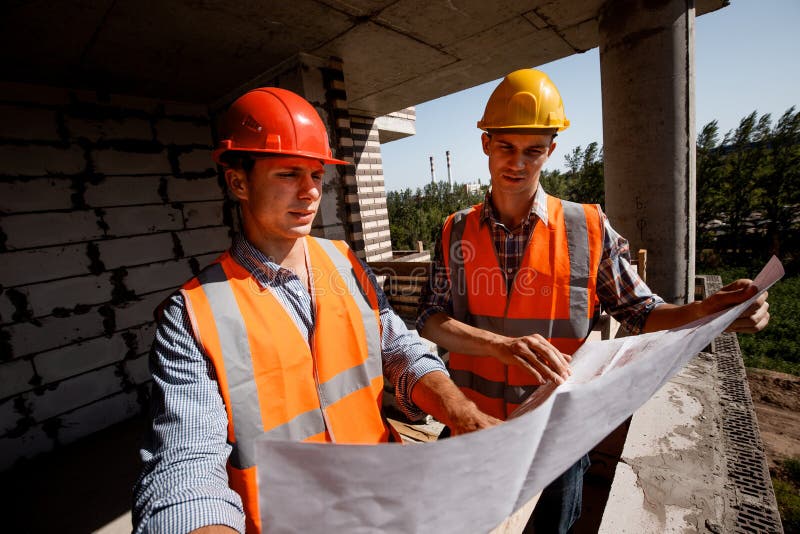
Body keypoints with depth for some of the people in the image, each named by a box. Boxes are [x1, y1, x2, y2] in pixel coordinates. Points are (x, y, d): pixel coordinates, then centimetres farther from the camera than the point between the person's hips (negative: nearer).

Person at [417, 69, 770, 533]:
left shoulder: (590, 229, -10)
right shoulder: (456, 233, -7)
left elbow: (640, 313, -4)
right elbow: (431, 320, -13)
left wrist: (702, 312, -24)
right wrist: (501, 345, -29)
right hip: (474, 426, 2)